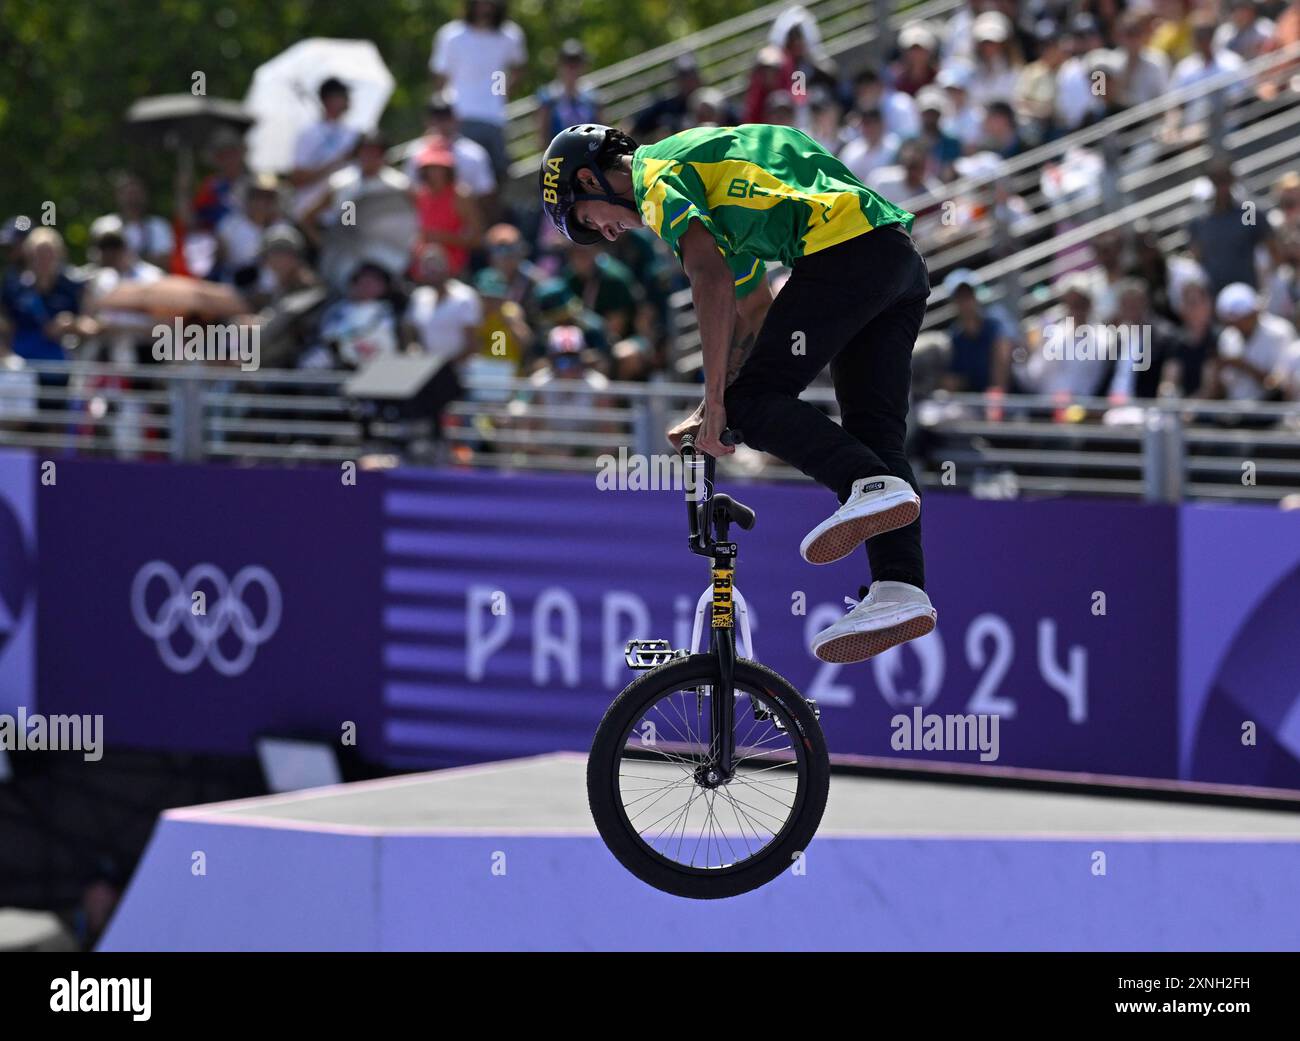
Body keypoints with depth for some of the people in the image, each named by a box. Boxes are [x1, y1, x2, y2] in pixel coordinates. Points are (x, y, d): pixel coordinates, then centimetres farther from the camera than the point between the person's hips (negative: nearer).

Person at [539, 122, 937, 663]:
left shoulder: (657, 177, 2)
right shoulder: (707, 163, 33)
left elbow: (713, 282, -13)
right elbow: (754, 307, 37)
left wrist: (718, 399, -13)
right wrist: (713, 408, 35)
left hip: (844, 252, -9)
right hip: (904, 257, 9)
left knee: (756, 400, -6)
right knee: (872, 437, 5)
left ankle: (872, 487, -27)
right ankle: (899, 588, -9)